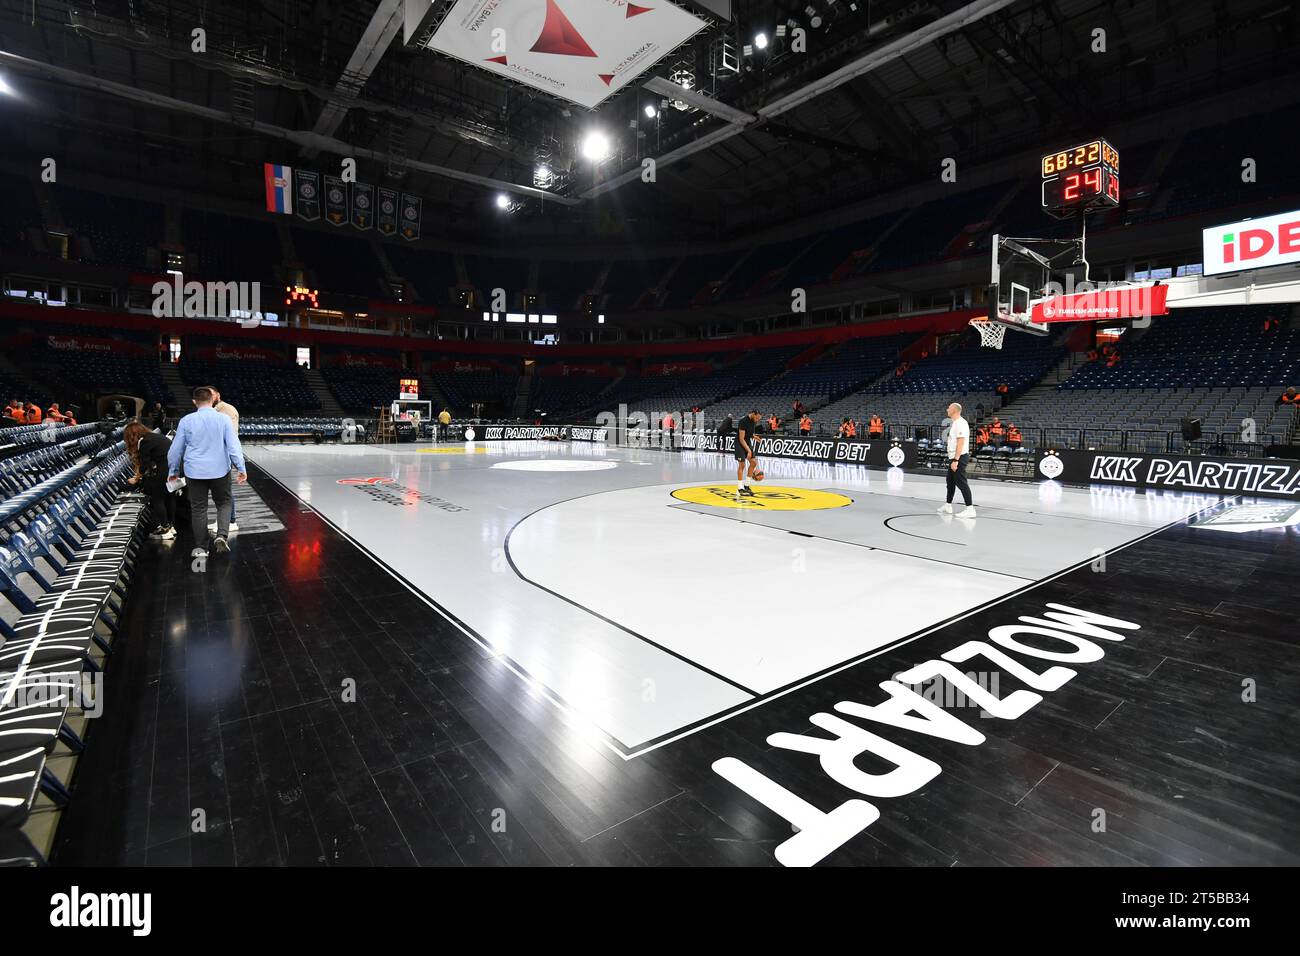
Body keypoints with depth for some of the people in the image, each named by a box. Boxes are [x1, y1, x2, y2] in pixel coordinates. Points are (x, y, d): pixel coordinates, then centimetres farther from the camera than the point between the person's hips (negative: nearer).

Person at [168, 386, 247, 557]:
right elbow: (233, 445, -11)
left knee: (198, 509, 10)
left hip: (195, 472, 1)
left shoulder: (186, 421, -2)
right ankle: (221, 535, -6)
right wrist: (240, 468, -9)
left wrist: (173, 471, 17)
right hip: (220, 471, -1)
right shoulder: (224, 419, -6)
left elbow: (176, 448, 5)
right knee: (224, 503, 15)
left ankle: (200, 548, 16)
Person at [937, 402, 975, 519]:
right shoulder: (956, 423, 14)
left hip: (959, 458, -11)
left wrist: (955, 460, -27)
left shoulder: (960, 423, -18)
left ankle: (970, 509, -7)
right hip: (954, 458, 11)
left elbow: (960, 443, -24)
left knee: (961, 483, -9)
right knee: (950, 481, 17)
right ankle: (948, 506, 27)